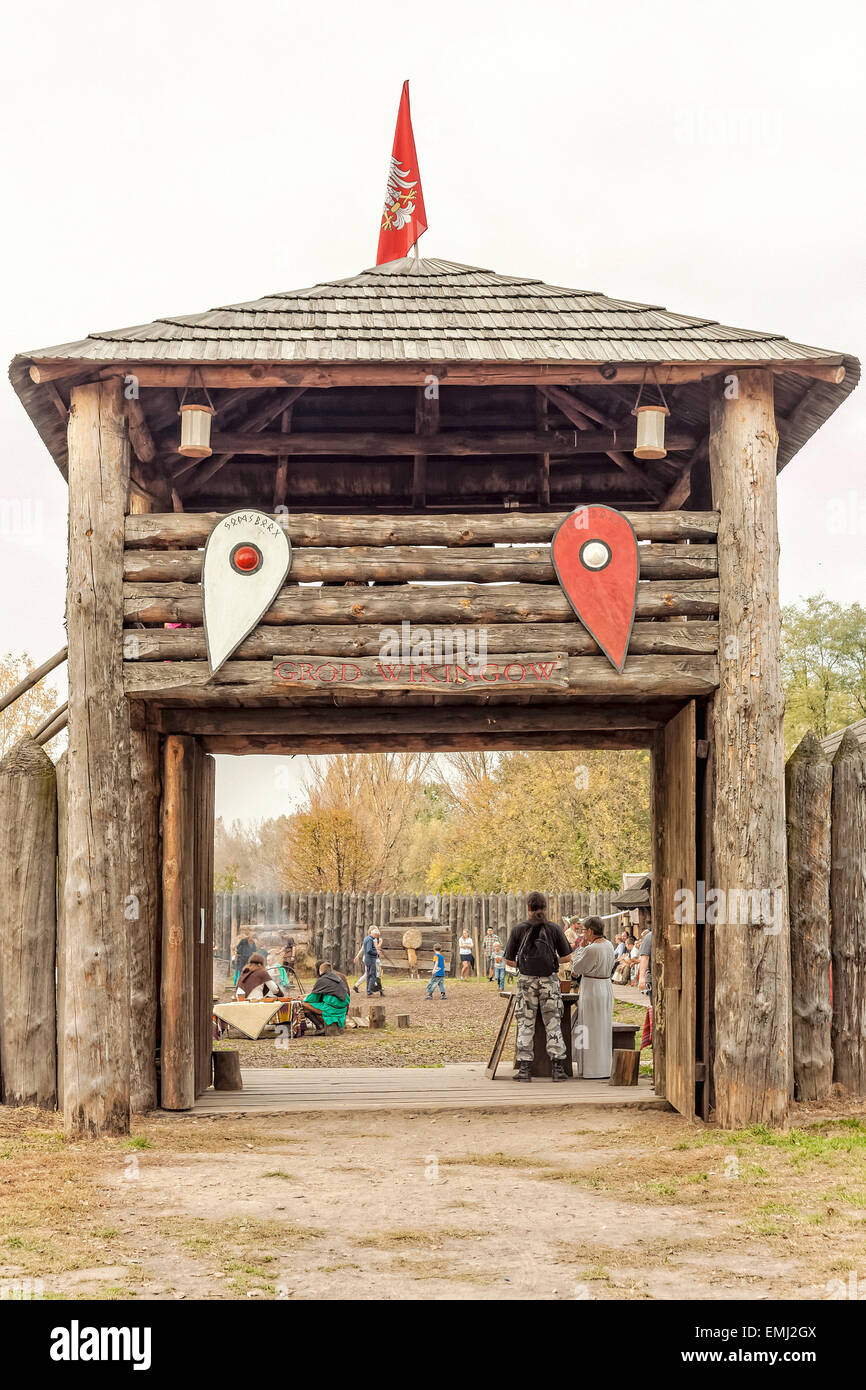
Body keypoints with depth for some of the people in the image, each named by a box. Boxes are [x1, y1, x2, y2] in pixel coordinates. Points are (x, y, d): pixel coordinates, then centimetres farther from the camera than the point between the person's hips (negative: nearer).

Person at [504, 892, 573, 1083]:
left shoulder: (519, 930, -1)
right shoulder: (554, 929, -1)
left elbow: (509, 960, 1)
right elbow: (566, 956, 4)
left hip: (526, 980, 0)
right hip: (550, 980, 0)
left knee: (525, 1025, 6)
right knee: (553, 1024, 6)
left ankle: (524, 1068, 3)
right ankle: (557, 1066, 2)